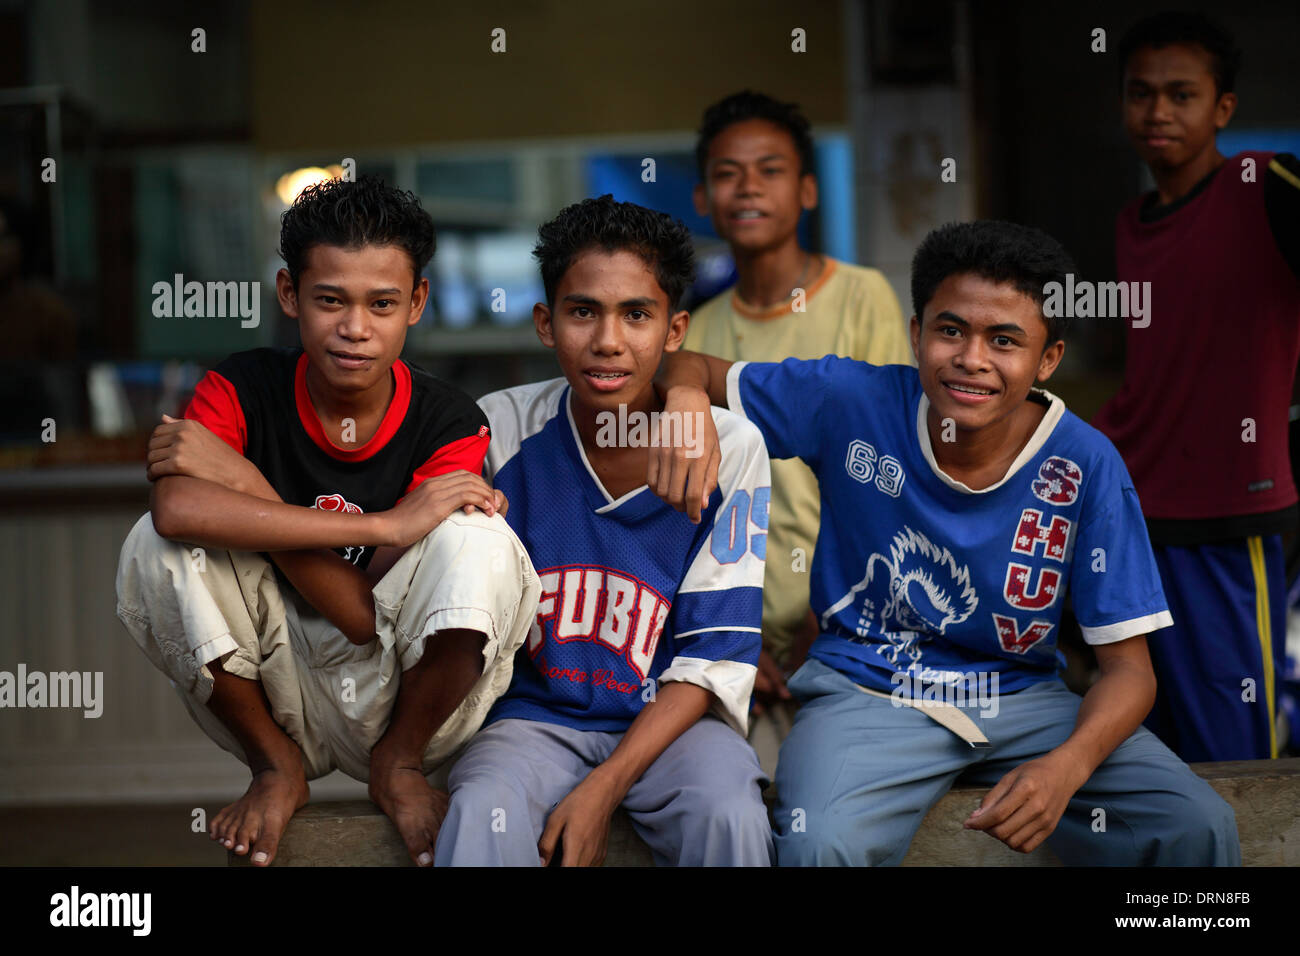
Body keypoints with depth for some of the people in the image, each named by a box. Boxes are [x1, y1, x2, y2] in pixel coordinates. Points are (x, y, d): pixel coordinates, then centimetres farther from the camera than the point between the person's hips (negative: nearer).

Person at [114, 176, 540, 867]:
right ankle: (275, 767, -2)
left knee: (478, 542, -27)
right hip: (273, 700, 1)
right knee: (160, 546, -24)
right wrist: (387, 525, -33)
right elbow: (178, 509, -33)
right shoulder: (241, 390, -9)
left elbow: (370, 615, -20)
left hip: (395, 701, -1)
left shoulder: (449, 426, -12)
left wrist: (241, 483, -23)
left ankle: (400, 764, -3)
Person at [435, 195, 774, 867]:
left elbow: (714, 657, -7)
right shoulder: (502, 429, -3)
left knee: (729, 812, -31)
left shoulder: (729, 448, -6)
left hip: (668, 717, 1)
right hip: (533, 715, 0)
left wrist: (602, 790, -17)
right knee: (483, 815, -33)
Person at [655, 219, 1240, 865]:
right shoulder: (852, 401, -10)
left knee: (1199, 828, -17)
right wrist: (688, 397, -25)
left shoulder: (1086, 468, -9)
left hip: (1022, 697, 2)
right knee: (822, 845, -34)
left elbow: (1127, 666, -7)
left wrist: (1066, 766, -28)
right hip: (866, 690, -2)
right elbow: (689, 369, 2)